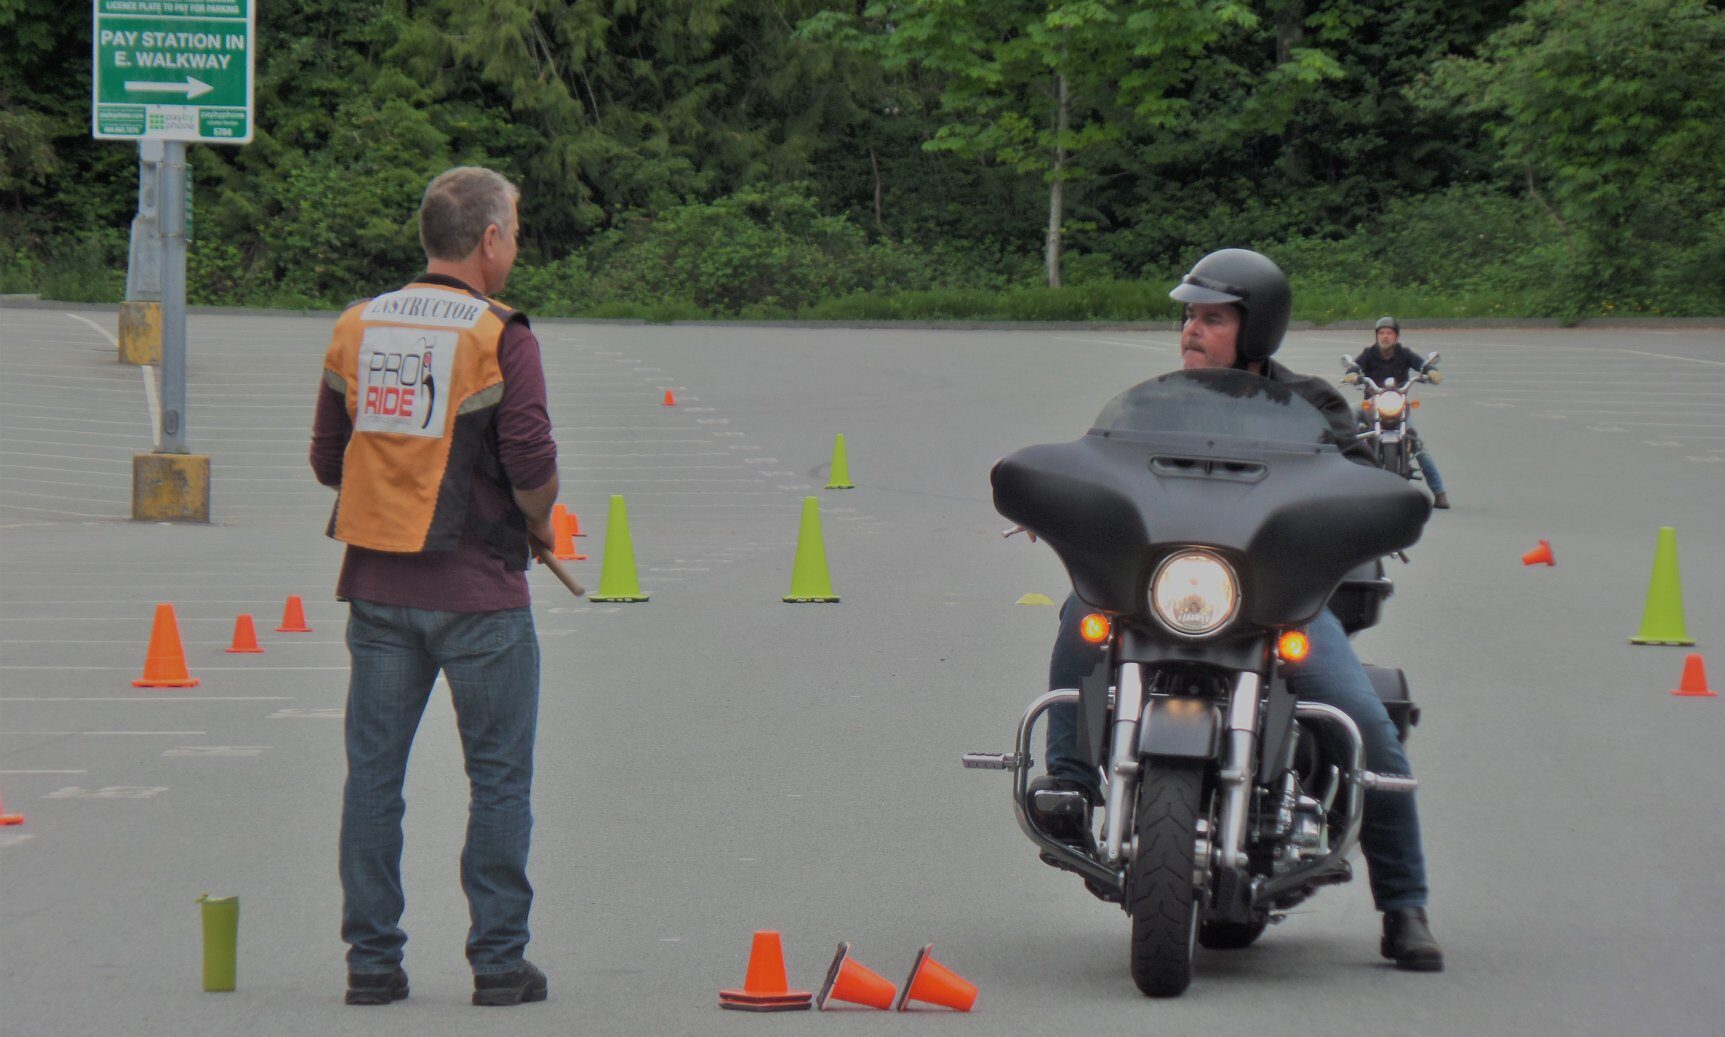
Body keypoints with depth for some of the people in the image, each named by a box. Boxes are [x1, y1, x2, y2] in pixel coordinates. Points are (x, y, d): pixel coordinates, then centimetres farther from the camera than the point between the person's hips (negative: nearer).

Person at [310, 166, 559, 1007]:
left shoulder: (356, 329, 5)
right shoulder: (499, 337, -10)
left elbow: (327, 460, 8)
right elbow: (531, 462, -15)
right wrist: (537, 522, 5)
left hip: (377, 587, 4)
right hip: (478, 590, -4)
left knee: (373, 772, 9)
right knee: (499, 778, 5)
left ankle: (371, 958, 9)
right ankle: (499, 959, 5)